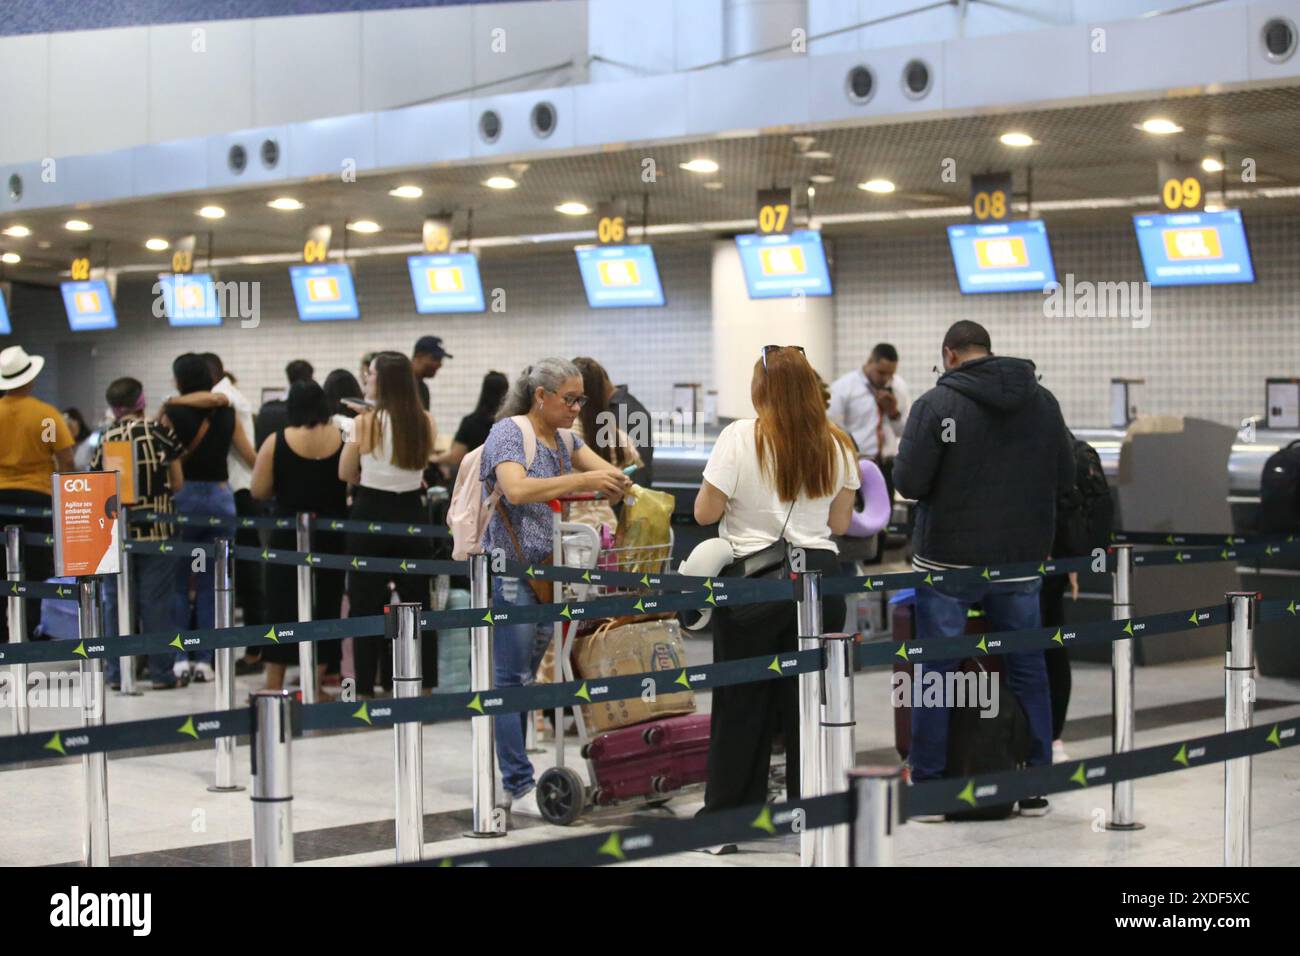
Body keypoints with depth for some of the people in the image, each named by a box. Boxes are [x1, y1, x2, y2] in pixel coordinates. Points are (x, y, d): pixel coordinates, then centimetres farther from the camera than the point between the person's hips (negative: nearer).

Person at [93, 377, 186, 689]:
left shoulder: (105, 439, -2)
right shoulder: (161, 433, -4)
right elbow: (178, 484, -1)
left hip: (115, 531, 1)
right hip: (156, 529, -1)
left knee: (117, 601, 9)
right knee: (156, 602, 4)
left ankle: (117, 672, 11)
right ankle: (162, 672, 6)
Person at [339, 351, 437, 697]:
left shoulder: (365, 423, -12)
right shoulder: (424, 423, -2)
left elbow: (346, 473, -1)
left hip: (370, 514, -3)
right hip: (411, 515, 3)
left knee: (366, 603, 4)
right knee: (416, 601, 11)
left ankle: (365, 687, 5)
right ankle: (423, 680, 15)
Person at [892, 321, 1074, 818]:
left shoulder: (936, 404, -12)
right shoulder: (1042, 401, 2)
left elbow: (909, 482, -14)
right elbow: (1065, 476, 6)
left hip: (948, 560, -3)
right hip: (1021, 558, 4)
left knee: (935, 670, 7)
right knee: (1027, 668, 14)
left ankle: (929, 787, 11)